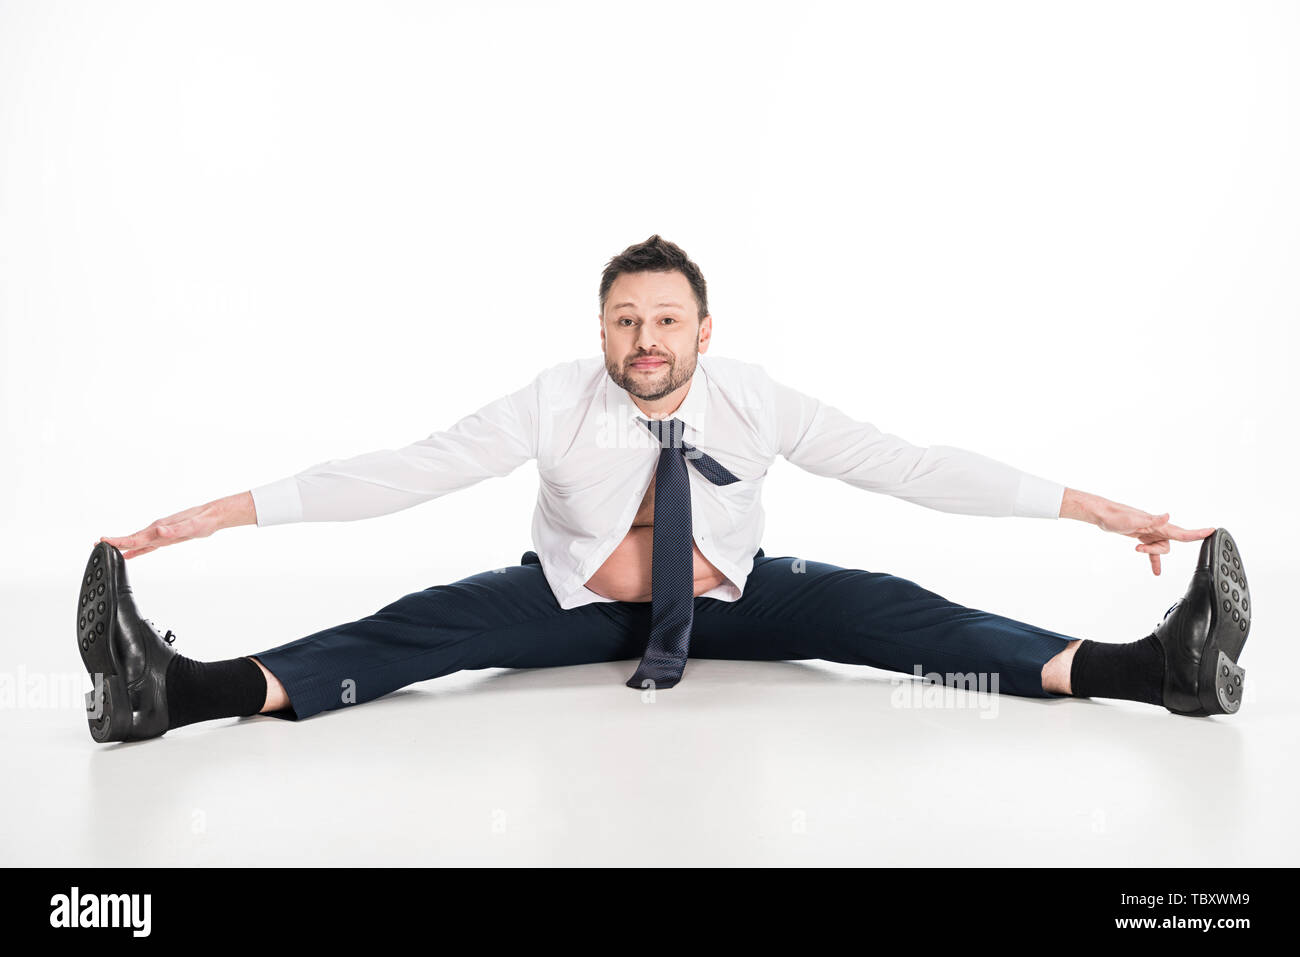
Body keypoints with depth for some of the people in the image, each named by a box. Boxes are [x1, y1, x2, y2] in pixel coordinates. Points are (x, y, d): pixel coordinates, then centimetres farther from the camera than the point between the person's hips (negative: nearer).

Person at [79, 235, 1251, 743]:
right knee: (429, 624, -26)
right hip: (577, 603, 0)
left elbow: (909, 464, -20)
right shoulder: (555, 403, -20)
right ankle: (189, 689, -44)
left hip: (731, 600, 1)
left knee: (876, 608, -23)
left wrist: (1099, 509, -25)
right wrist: (207, 517, -31)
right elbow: (407, 469, -24)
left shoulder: (760, 401, -18)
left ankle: (1147, 665, -33)